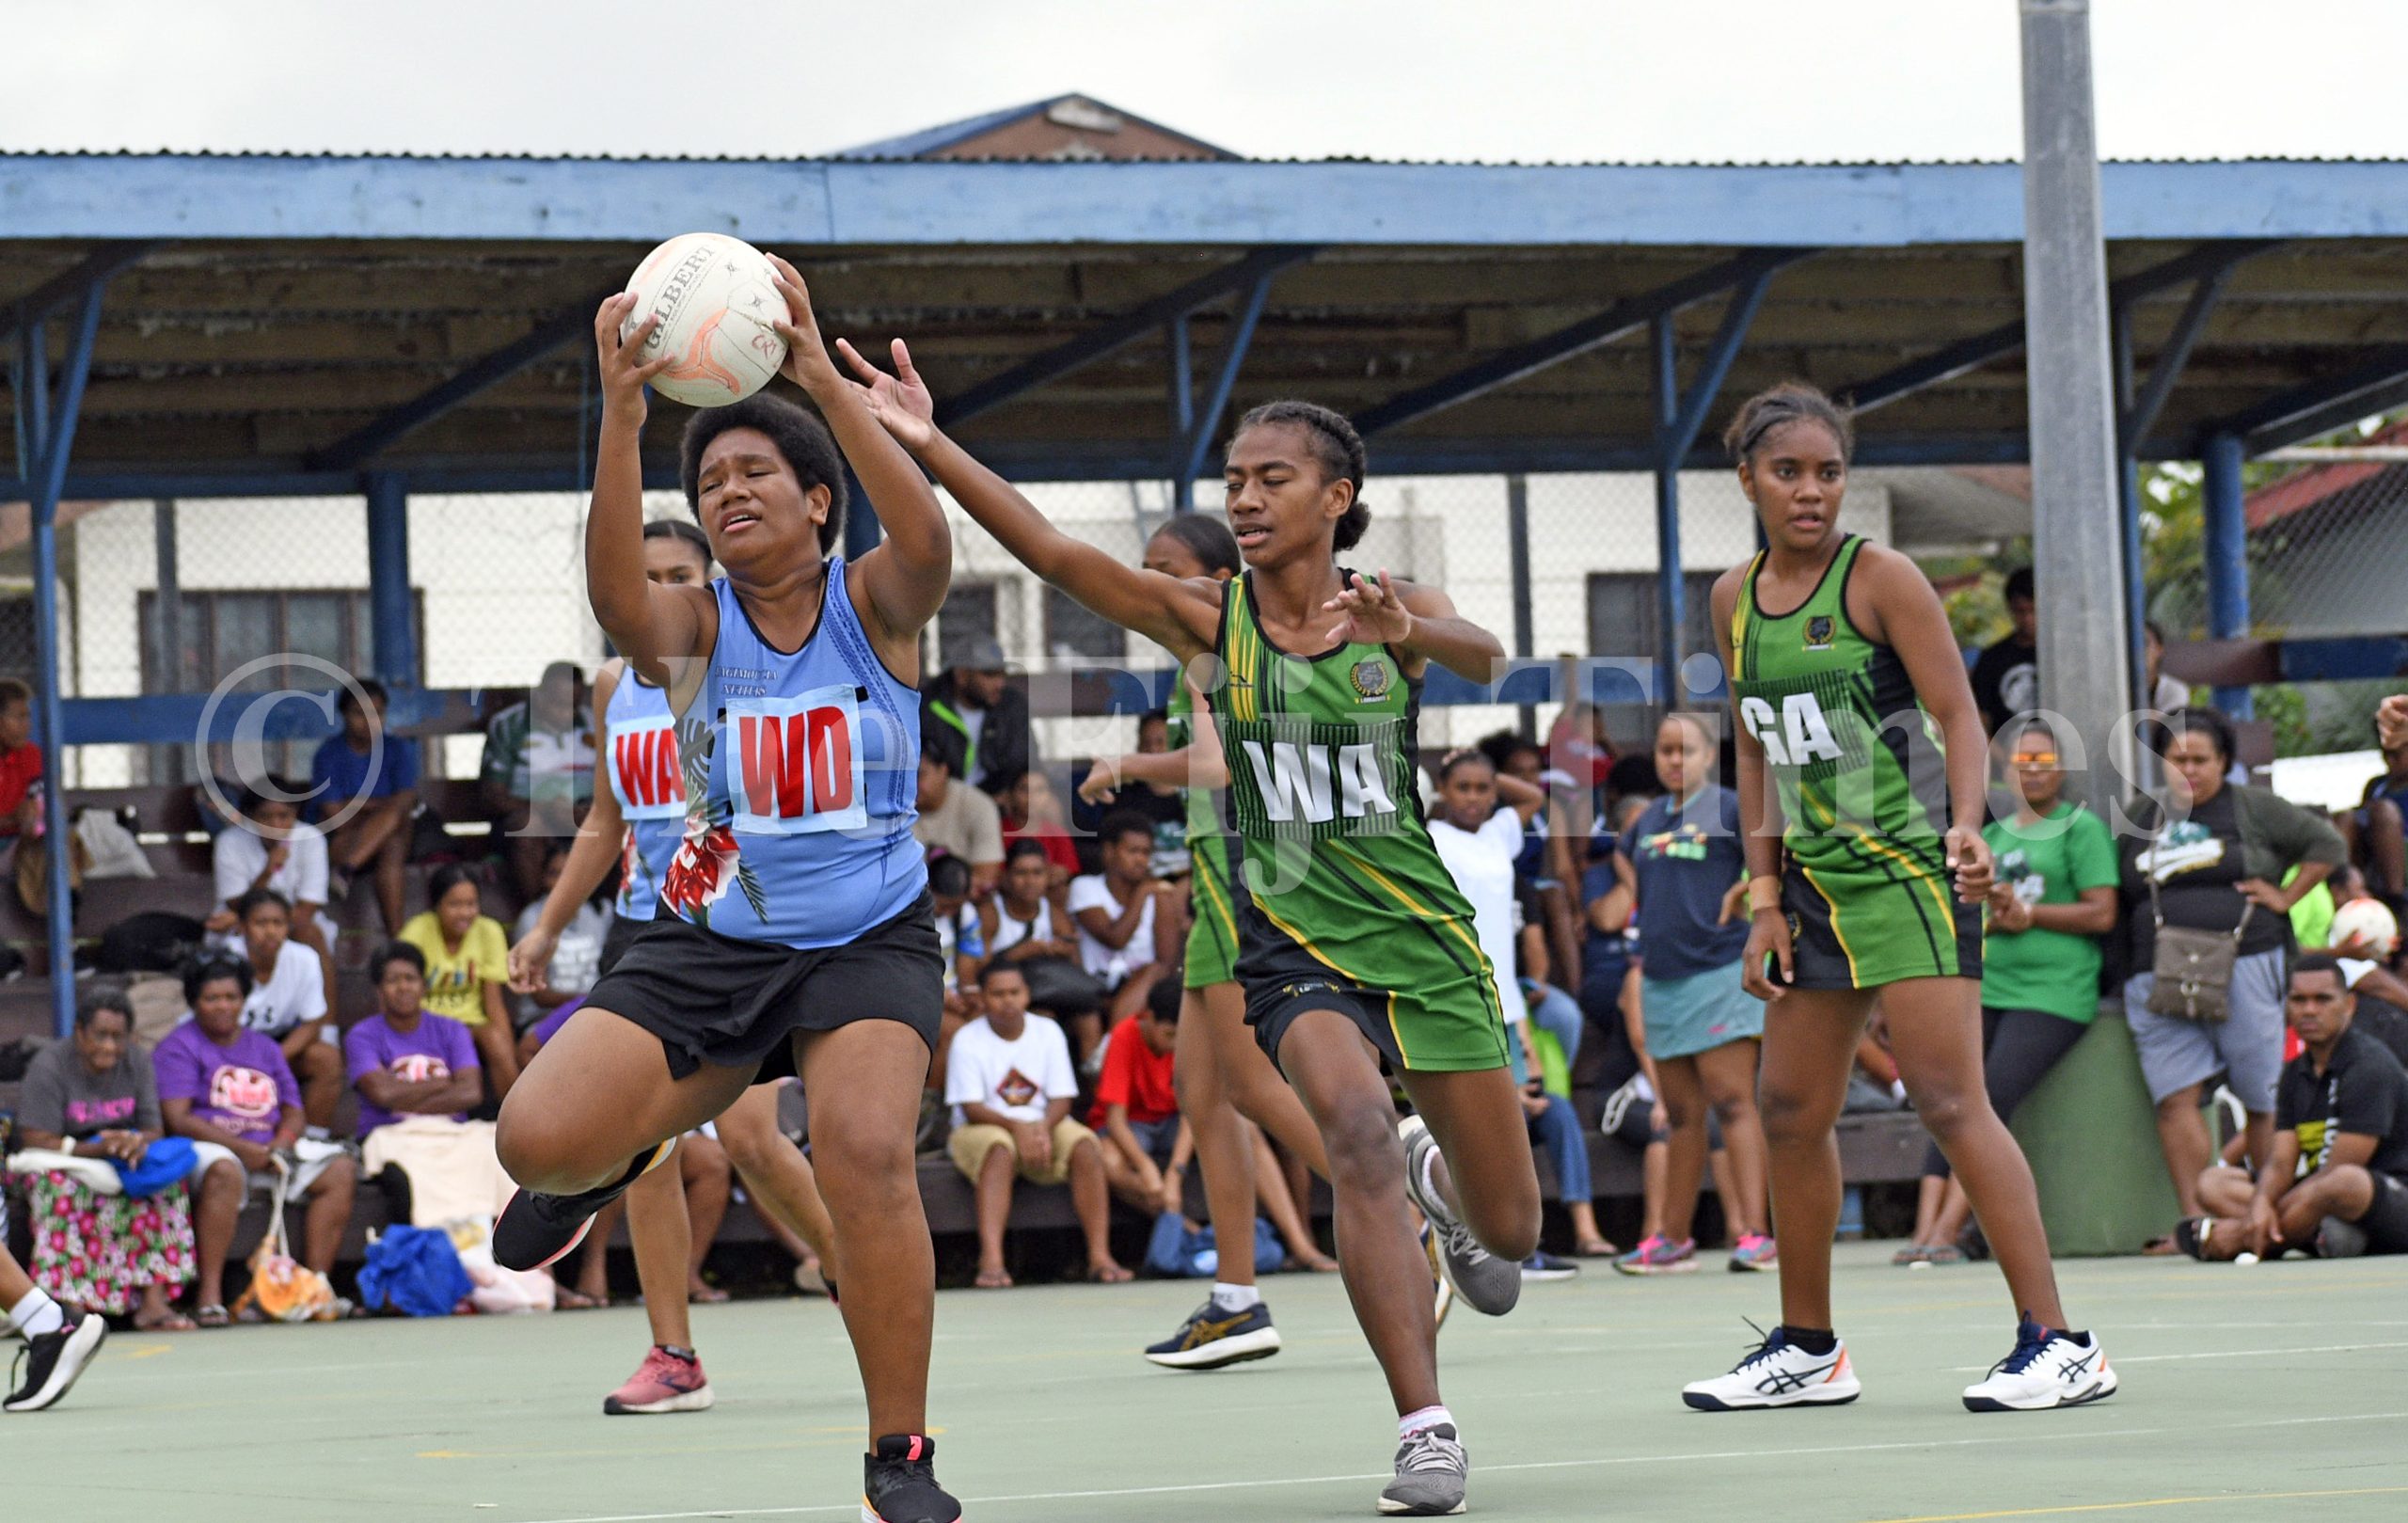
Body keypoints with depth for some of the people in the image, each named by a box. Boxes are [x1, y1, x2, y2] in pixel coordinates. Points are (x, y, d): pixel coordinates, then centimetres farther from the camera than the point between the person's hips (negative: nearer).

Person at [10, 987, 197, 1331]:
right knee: (62, 1189, -38)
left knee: (164, 1184, -24)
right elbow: (36, 1142, -19)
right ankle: (69, 1305, -44)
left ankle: (154, 1302, -29)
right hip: (61, 1166, -4)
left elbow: (155, 1129, 2)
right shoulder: (49, 1068, -13)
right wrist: (98, 1149, -31)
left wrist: (139, 1142, -24)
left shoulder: (137, 1063, 4)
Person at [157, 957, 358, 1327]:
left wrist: (282, 1143, -8)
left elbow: (294, 1110, 18)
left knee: (340, 1169, -13)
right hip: (210, 1147, -6)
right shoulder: (179, 1047, 2)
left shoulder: (264, 1048, 22)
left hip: (268, 1150, 6)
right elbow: (177, 1119, -10)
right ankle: (209, 1295, -42)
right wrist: (243, 1148, -19)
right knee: (224, 1171, -41)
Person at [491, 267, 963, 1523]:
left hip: (867, 942, -2)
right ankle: (630, 1141, 24)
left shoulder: (872, 605, -3)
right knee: (539, 1137, -17)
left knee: (867, 1154, -28)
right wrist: (622, 413, -38)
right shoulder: (692, 628, -1)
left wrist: (822, 374, -34)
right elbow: (615, 592, -25)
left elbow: (929, 544, -27)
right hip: (708, 940, 2)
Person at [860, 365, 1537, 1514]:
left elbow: (1483, 656, -26)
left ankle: (1439, 1179, 48)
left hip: (1422, 932, 1)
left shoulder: (1394, 614, -4)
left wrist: (1410, 634, -49)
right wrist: (930, 448, -31)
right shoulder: (1211, 618, -5)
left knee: (1507, 1234, 9)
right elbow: (1051, 552, -18)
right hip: (1292, 939, -1)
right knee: (1357, 1127, -32)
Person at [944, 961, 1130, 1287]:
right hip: (984, 1127, -3)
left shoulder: (1048, 1032, 5)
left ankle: (1100, 1256, -29)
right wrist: (1016, 1127, -28)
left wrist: (1044, 1127, -22)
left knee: (1085, 1146, -26)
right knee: (999, 1150, -38)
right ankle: (991, 1260, -50)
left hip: (1044, 1126, 3)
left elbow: (1062, 1098, 0)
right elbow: (971, 1108, -12)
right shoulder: (968, 1039, -5)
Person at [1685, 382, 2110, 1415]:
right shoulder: (1735, 599, 11)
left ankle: (2058, 1345, -14)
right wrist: (1766, 898, 11)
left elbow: (1958, 715, -11)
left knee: (1951, 1104, -14)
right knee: (1790, 1110, 9)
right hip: (1816, 881, 7)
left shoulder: (1880, 579, -8)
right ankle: (1807, 1350, 23)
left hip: (1910, 868, -7)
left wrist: (1964, 827, -28)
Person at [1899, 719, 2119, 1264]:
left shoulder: (2082, 827, 1)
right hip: (1984, 987, 6)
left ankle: (1946, 1233, -18)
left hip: (2052, 994, -6)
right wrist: (1989, 908, 0)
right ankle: (1925, 1230, -15)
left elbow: (2102, 913, -5)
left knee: (1990, 1103, -17)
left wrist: (2026, 913, -8)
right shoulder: (1994, 832, 20)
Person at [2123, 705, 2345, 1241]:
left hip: (2245, 970, -3)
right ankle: (2194, 1221, -12)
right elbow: (2116, 899, 23)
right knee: (2174, 1099, -9)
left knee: (2263, 1102, -1)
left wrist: (2285, 897, 1)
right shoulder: (2142, 819, 17)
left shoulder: (2252, 808, 7)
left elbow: (2326, 843, 9)